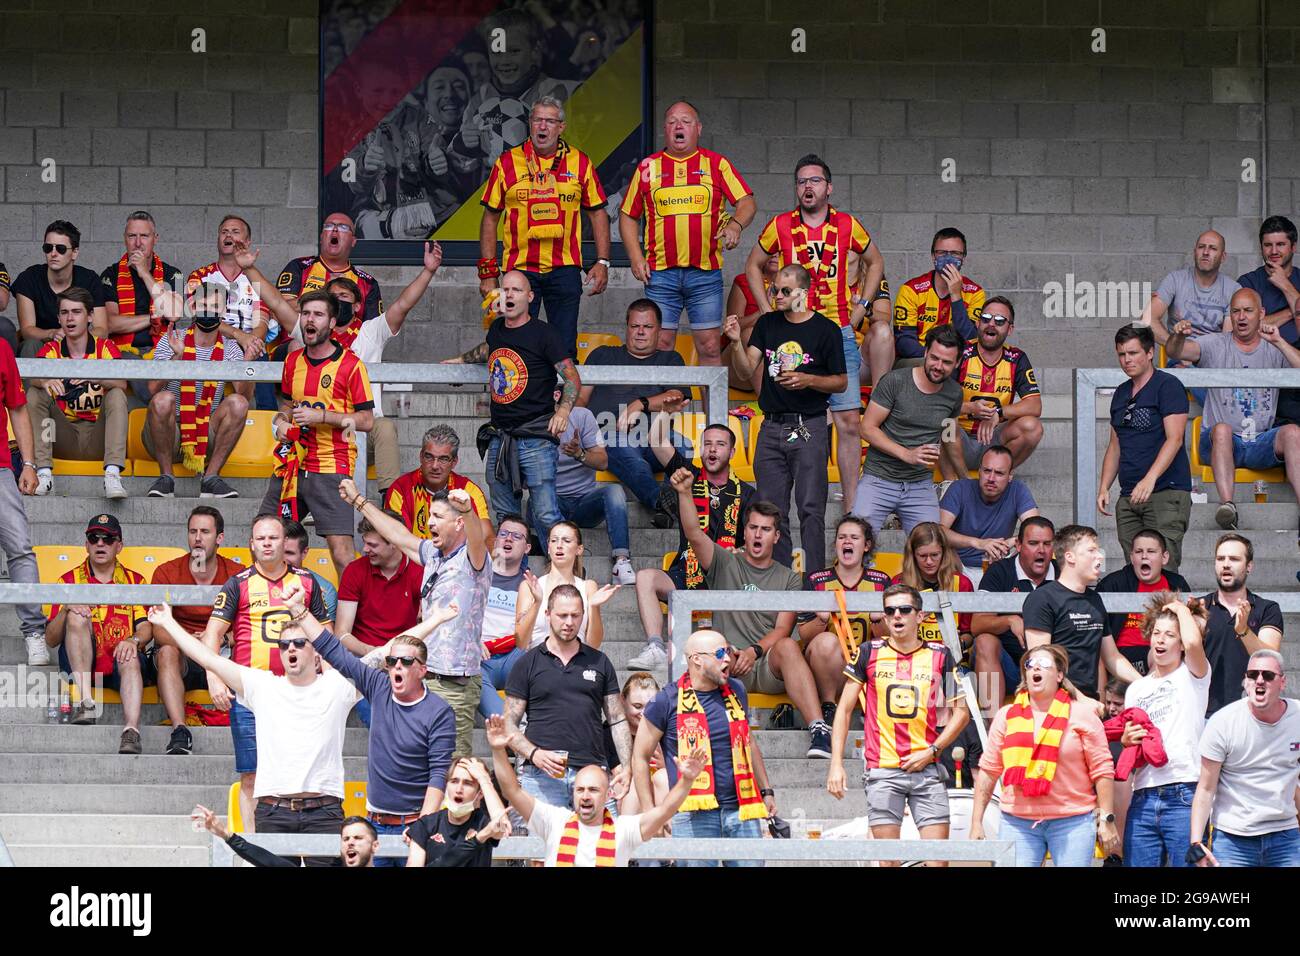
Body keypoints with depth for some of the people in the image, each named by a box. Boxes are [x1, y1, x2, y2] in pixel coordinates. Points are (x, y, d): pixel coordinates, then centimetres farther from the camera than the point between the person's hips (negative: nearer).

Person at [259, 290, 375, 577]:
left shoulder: (350, 364, -6)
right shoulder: (293, 360, 12)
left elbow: (366, 420, -8)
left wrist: (321, 417, -18)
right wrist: (282, 421, 5)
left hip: (332, 465, -6)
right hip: (293, 464, 6)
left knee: (340, 548, -15)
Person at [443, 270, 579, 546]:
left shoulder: (543, 333, -5)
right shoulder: (497, 329, 13)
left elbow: (572, 377, -9)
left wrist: (564, 409, -23)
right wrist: (462, 359, 44)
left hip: (535, 438, -6)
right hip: (500, 438, 6)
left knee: (546, 517, -13)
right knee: (505, 519, 7)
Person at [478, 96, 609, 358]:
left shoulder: (580, 163, 7)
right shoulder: (507, 163, 5)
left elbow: (597, 214, 11)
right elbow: (490, 218, 7)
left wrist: (602, 263, 1)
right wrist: (487, 272, 2)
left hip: (565, 270, 0)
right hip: (519, 269, 0)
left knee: (565, 351, 1)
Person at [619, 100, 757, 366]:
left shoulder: (716, 164, 7)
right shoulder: (648, 167, 10)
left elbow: (747, 202, 1)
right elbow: (628, 215, 15)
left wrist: (736, 224, -21)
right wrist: (635, 257, 2)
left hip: (706, 273, -1)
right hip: (660, 272, 1)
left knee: (709, 347, 0)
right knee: (659, 345, -1)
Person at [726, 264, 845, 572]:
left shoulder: (826, 330, -2)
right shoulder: (767, 324, 11)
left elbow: (840, 382, 2)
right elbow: (749, 370, 4)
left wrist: (808, 380, -16)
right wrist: (737, 341, -13)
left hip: (809, 429, -5)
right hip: (771, 428, 5)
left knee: (811, 509, -8)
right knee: (771, 509, 6)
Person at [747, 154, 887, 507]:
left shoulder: (848, 226, 4)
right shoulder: (780, 226, 2)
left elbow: (875, 261, 21)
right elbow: (753, 266, 16)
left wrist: (861, 305, 10)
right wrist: (769, 312, 7)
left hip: (839, 334, 1)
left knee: (848, 421, -1)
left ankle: (851, 505, 3)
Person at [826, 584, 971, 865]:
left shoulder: (939, 655, 5)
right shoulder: (869, 653, 4)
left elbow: (961, 711, 9)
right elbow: (844, 710, 7)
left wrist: (932, 750, -5)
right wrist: (836, 765, -2)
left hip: (927, 769, 1)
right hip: (883, 770, -1)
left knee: (938, 860, -4)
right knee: (888, 861, -2)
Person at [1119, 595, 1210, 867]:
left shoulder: (1192, 676, 5)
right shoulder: (1136, 689, 21)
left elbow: (1193, 642, -19)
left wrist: (1183, 609, 0)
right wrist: (1126, 740, 1)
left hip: (1184, 796, -5)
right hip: (1143, 800, 5)